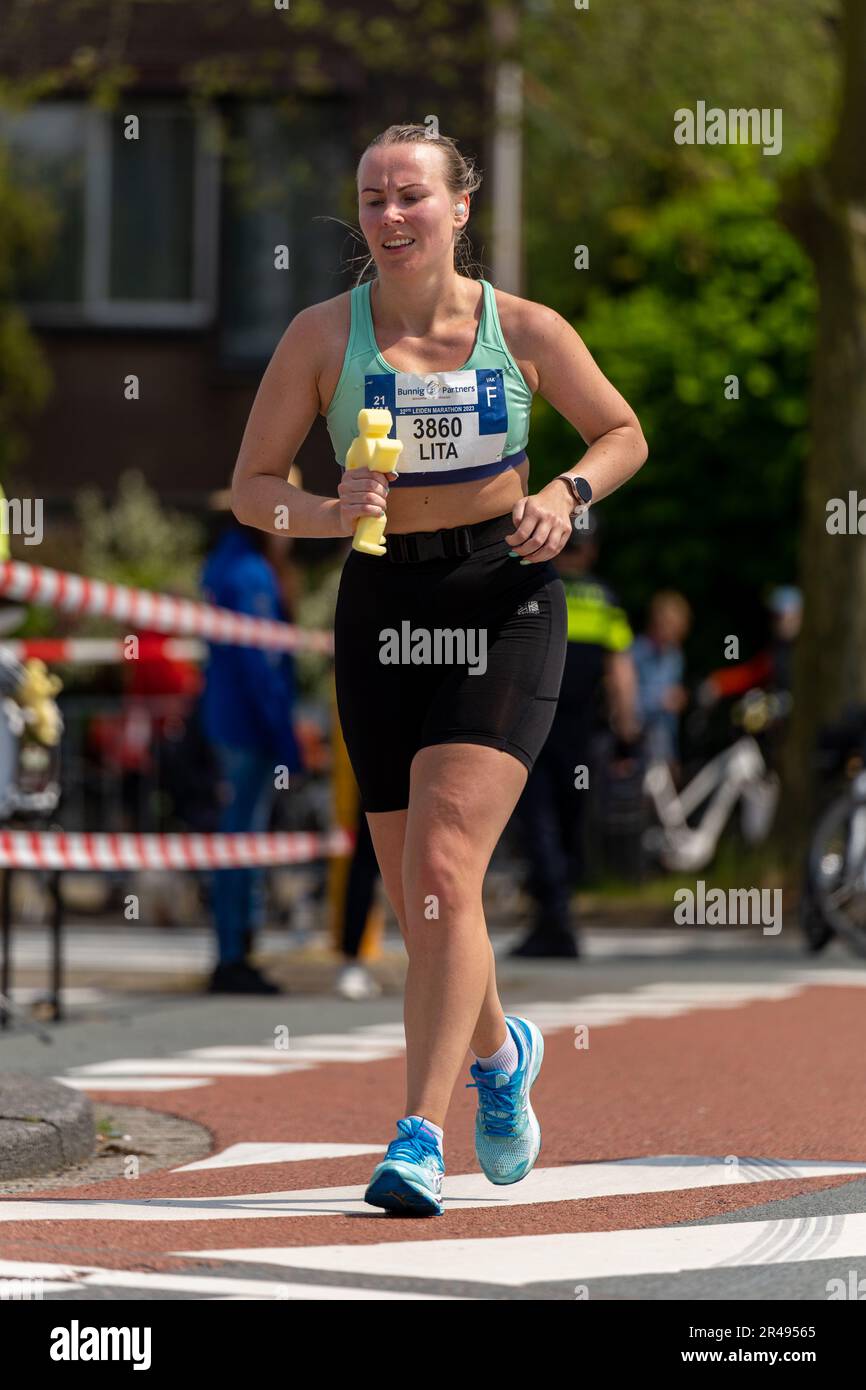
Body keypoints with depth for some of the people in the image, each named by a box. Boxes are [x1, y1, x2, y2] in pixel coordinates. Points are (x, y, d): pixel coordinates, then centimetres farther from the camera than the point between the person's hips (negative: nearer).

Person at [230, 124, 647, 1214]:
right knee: (418, 905, 8)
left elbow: (624, 435, 12)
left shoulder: (523, 329, -2)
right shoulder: (323, 335, -2)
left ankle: (419, 1141, -20)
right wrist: (333, 514, -18)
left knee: (443, 873, -19)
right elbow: (250, 488, 2)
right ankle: (500, 1053, 40)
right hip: (383, 608, 2)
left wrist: (567, 494, -7)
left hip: (504, 603, -2)